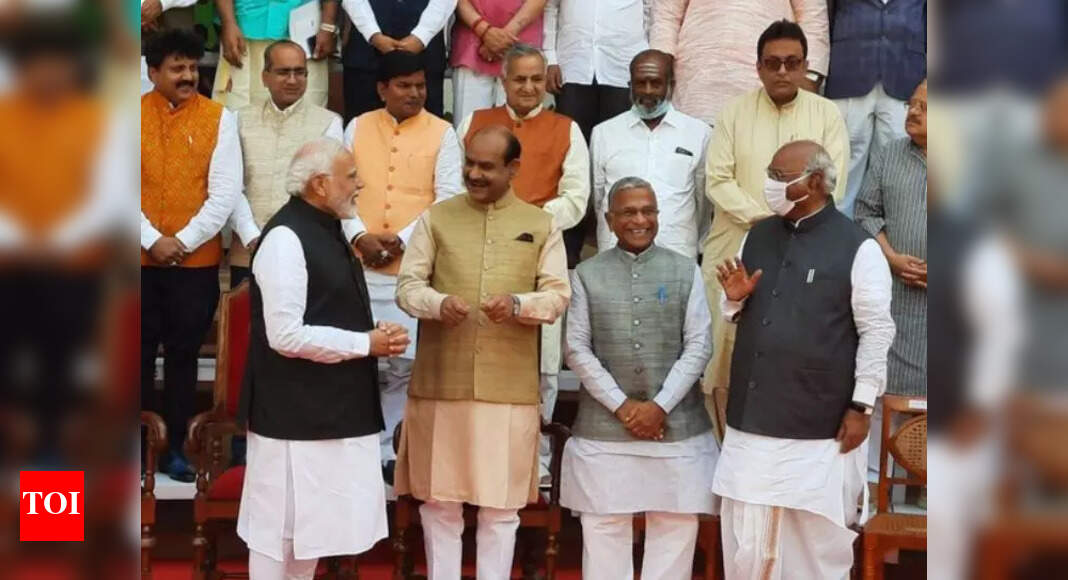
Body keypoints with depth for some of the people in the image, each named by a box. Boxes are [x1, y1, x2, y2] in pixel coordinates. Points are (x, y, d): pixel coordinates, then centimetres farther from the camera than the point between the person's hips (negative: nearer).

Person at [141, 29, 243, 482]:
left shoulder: (219, 118, 0)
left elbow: (226, 193, -6)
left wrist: (182, 241, -11)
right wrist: (152, 240, -12)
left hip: (197, 261, -1)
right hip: (142, 259, 1)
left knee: (183, 357, 7)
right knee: (139, 355, 7)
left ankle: (175, 447, 17)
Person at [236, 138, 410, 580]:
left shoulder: (326, 229, 12)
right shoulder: (286, 237, -17)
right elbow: (287, 335, -23)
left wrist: (375, 334, 3)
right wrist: (367, 344, -16)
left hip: (329, 408, 9)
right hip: (295, 411, -9)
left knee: (312, 521, 17)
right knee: (280, 525, 2)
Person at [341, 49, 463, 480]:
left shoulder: (441, 133, 3)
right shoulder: (357, 128, 9)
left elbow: (449, 199, -3)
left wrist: (404, 239, -12)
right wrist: (359, 236, -10)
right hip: (360, 266, 1)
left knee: (407, 364, 1)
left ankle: (381, 446, 16)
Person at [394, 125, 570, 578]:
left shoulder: (541, 225, 7)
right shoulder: (436, 218, 7)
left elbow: (559, 294, 2)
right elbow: (407, 285, 3)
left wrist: (518, 304, -18)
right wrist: (439, 303, -18)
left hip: (510, 387, 0)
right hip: (441, 382, 1)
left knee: (501, 501, 6)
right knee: (438, 495, 8)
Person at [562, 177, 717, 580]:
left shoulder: (685, 271, 4)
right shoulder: (587, 274, 3)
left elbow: (699, 346, 0)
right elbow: (577, 349, 0)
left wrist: (660, 405, -9)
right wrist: (621, 405, -8)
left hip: (676, 425, 0)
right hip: (604, 427, 0)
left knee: (676, 526, 5)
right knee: (603, 528, 5)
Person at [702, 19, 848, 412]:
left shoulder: (827, 114, 3)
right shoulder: (735, 112, 4)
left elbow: (832, 184, -3)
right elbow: (717, 180, -3)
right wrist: (763, 219, -14)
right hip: (736, 248, 1)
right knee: (727, 336, 2)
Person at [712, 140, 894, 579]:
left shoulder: (857, 247, -9)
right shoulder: (757, 237, 10)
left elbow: (876, 331, -8)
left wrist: (861, 406, -10)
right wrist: (735, 298, -3)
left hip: (820, 423, -5)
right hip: (752, 417, 5)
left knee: (817, 536, 8)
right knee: (745, 531, 10)